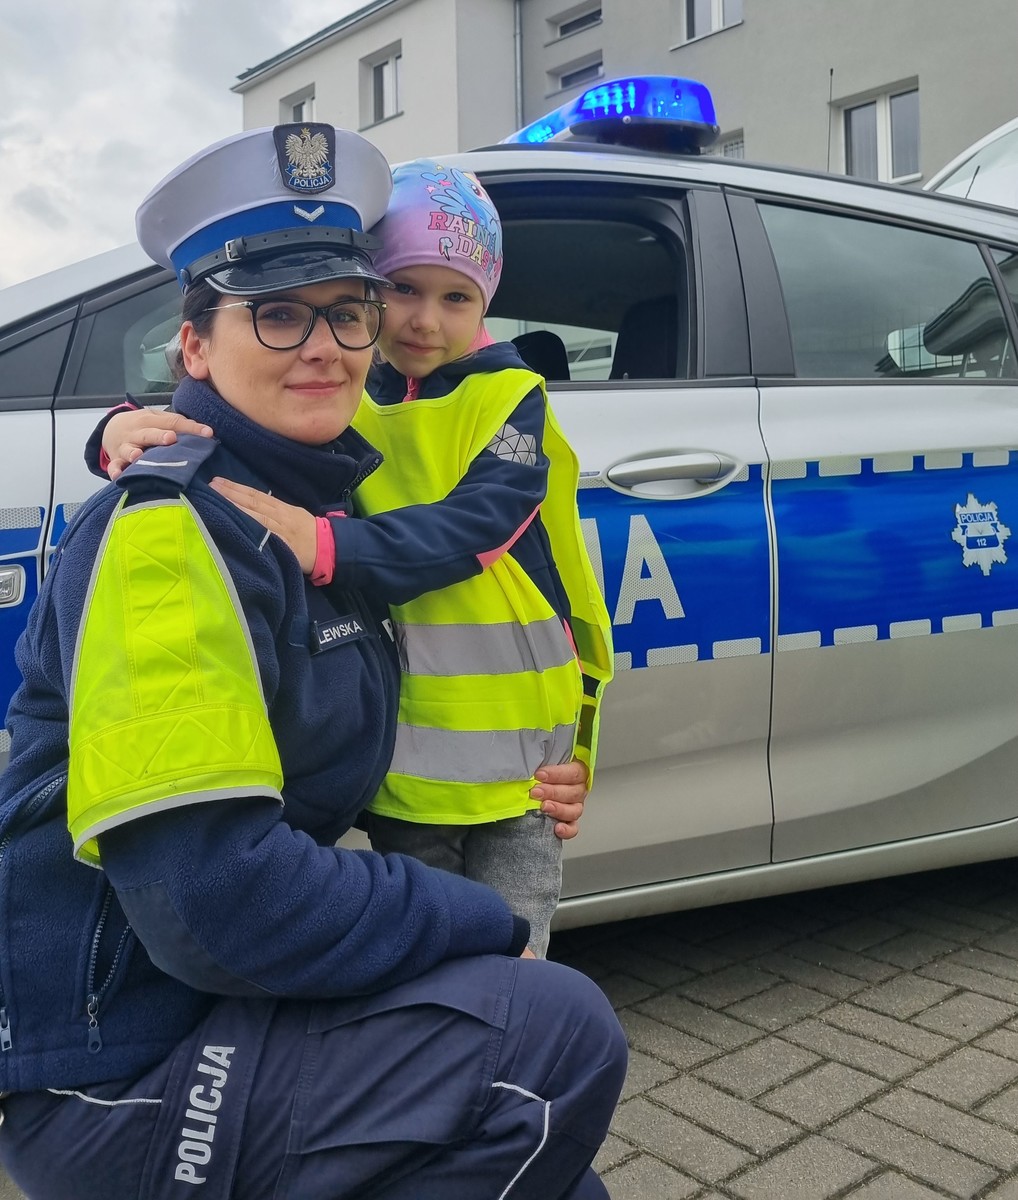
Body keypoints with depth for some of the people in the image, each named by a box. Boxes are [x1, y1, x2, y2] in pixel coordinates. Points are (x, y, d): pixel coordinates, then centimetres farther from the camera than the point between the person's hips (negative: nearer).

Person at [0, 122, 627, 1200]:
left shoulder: (311, 510, 8)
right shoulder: (173, 528, -19)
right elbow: (211, 898, -27)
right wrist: (489, 928, -15)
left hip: (220, 1009, 9)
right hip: (116, 1078, -8)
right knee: (560, 1032, -18)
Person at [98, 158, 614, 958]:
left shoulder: (509, 397, -7)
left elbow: (468, 527, -24)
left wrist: (327, 545, -39)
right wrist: (131, 427, -20)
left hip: (516, 750, -3)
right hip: (401, 760, 3)